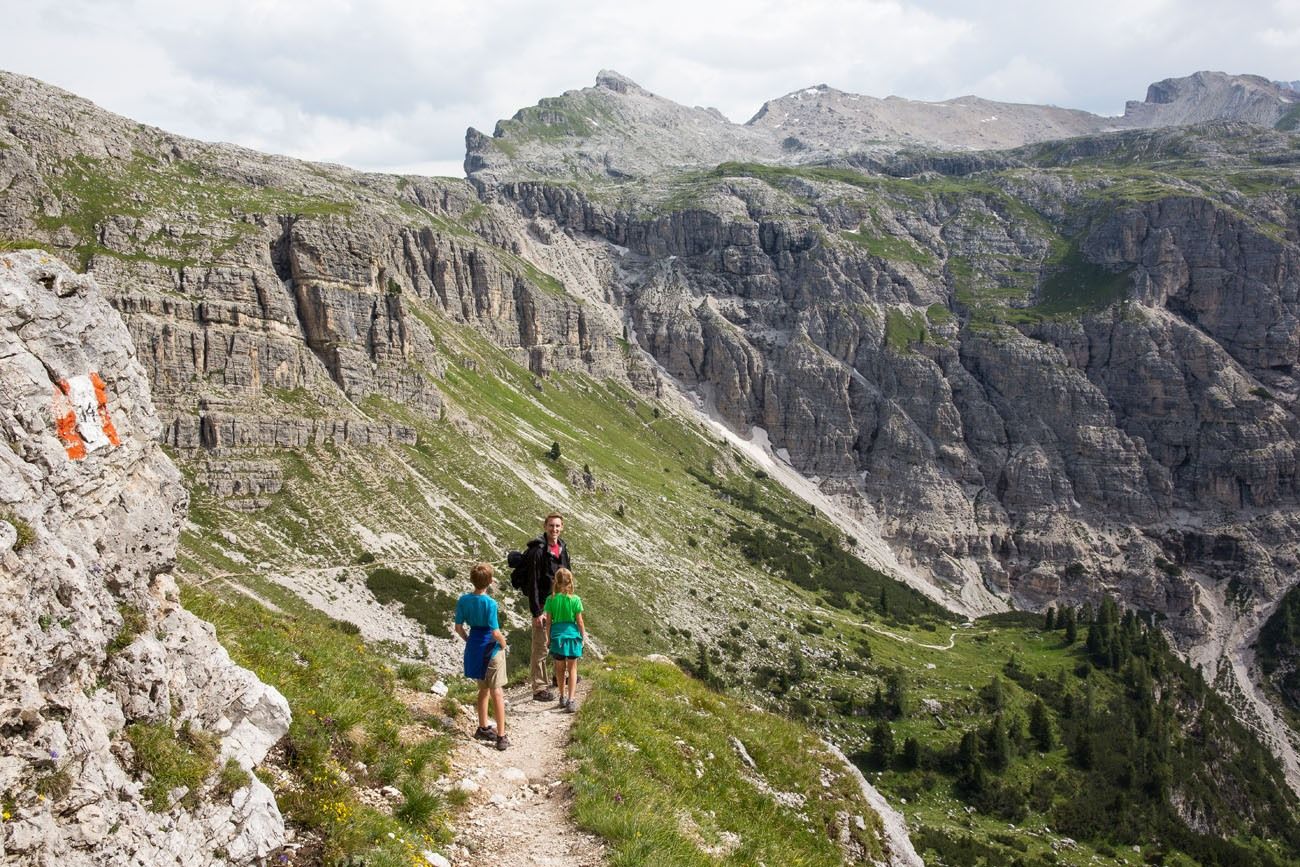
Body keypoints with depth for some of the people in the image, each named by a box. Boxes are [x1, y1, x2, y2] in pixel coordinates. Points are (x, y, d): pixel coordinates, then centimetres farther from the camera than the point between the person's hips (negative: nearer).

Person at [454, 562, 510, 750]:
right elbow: (495, 632, -21)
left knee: (483, 689, 23)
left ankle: (483, 728, 34)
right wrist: (504, 644, -3)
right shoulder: (490, 603, -21)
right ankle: (501, 737, 5)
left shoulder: (463, 600, -4)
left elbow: (458, 627, 2)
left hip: (474, 649, 6)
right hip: (491, 650, -6)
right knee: (497, 693, 3)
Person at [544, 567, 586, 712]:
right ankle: (571, 700, -4)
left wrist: (548, 637, 11)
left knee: (560, 669, 16)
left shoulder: (551, 599, -4)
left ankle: (562, 698, 28)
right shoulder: (575, 599, -8)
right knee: (572, 668, 6)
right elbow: (579, 621, -5)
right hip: (572, 634, -1)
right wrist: (583, 635, 8)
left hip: (557, 635, 2)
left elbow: (549, 621, 0)